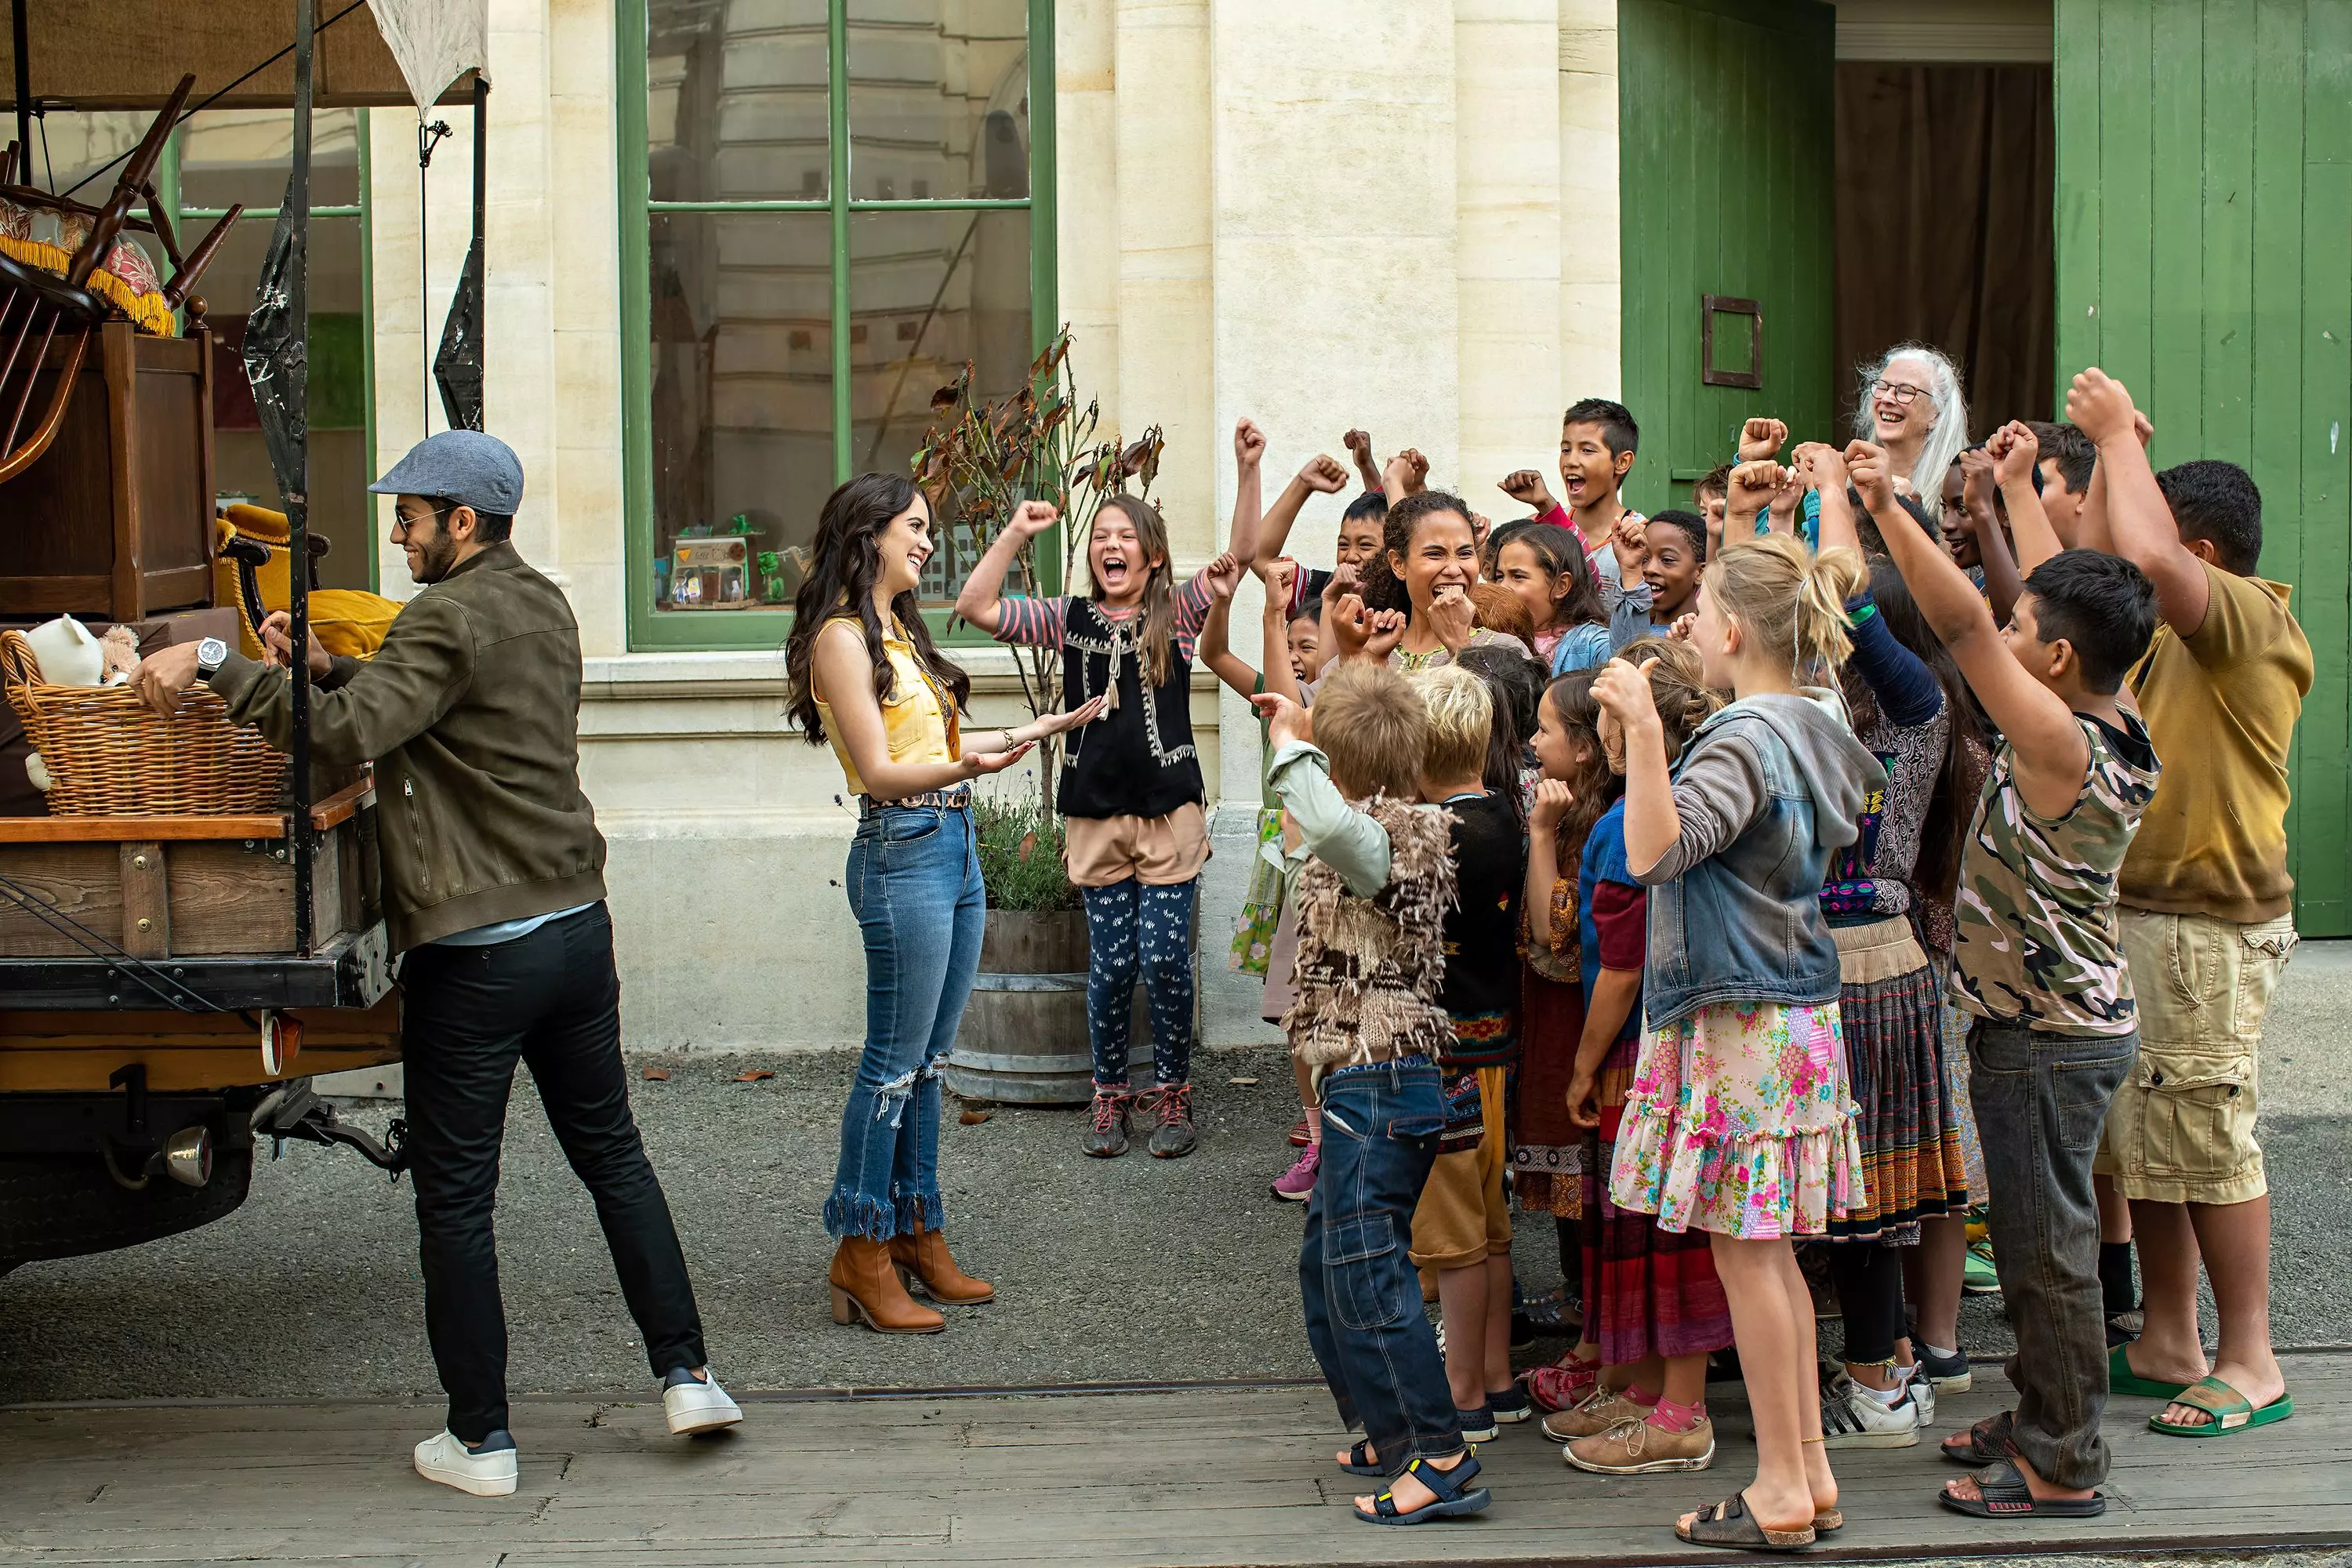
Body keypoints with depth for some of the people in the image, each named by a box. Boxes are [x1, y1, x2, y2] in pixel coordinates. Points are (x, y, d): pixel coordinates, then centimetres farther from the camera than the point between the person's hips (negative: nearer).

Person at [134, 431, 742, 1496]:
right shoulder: (542, 607, 13)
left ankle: (480, 1439, 9)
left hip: (473, 953, -8)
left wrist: (216, 663, -21)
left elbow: (346, 733, -26)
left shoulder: (450, 618, -14)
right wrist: (324, 667, 8)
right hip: (575, 926, 8)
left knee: (455, 1198, 3)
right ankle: (685, 1374, 16)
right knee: (612, 1154, 18)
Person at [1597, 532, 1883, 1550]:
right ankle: (1809, 1469, 20)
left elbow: (1655, 851, -28)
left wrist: (1642, 730, -34)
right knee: (1771, 1253, 14)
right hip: (1795, 1009, 10)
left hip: (1737, 1019, -10)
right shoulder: (1813, 730, 11)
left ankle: (1781, 1489, 5)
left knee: (1744, 1254, -2)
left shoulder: (1745, 740, -17)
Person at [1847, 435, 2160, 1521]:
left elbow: (1963, 626, -29)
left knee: (2048, 1248, 0)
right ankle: (2043, 1420, 31)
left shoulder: (2061, 748, -24)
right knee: (2037, 1238, 19)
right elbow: (2067, 596, 14)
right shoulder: (2108, 731, 1)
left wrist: (1886, 507, -26)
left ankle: (2062, 1467, 9)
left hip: (2046, 1037, -9)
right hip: (2068, 1022, 9)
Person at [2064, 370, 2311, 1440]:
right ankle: (2167, 1342, 23)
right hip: (2137, 912, 9)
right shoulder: (2171, 633, 13)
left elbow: (2149, 556, -30)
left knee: (2205, 1137, -4)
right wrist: (2107, 457, 14)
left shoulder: (2253, 622, -14)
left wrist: (2119, 432, -17)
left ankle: (2250, 1362, 6)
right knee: (2136, 1137, 13)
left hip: (2211, 926, -9)